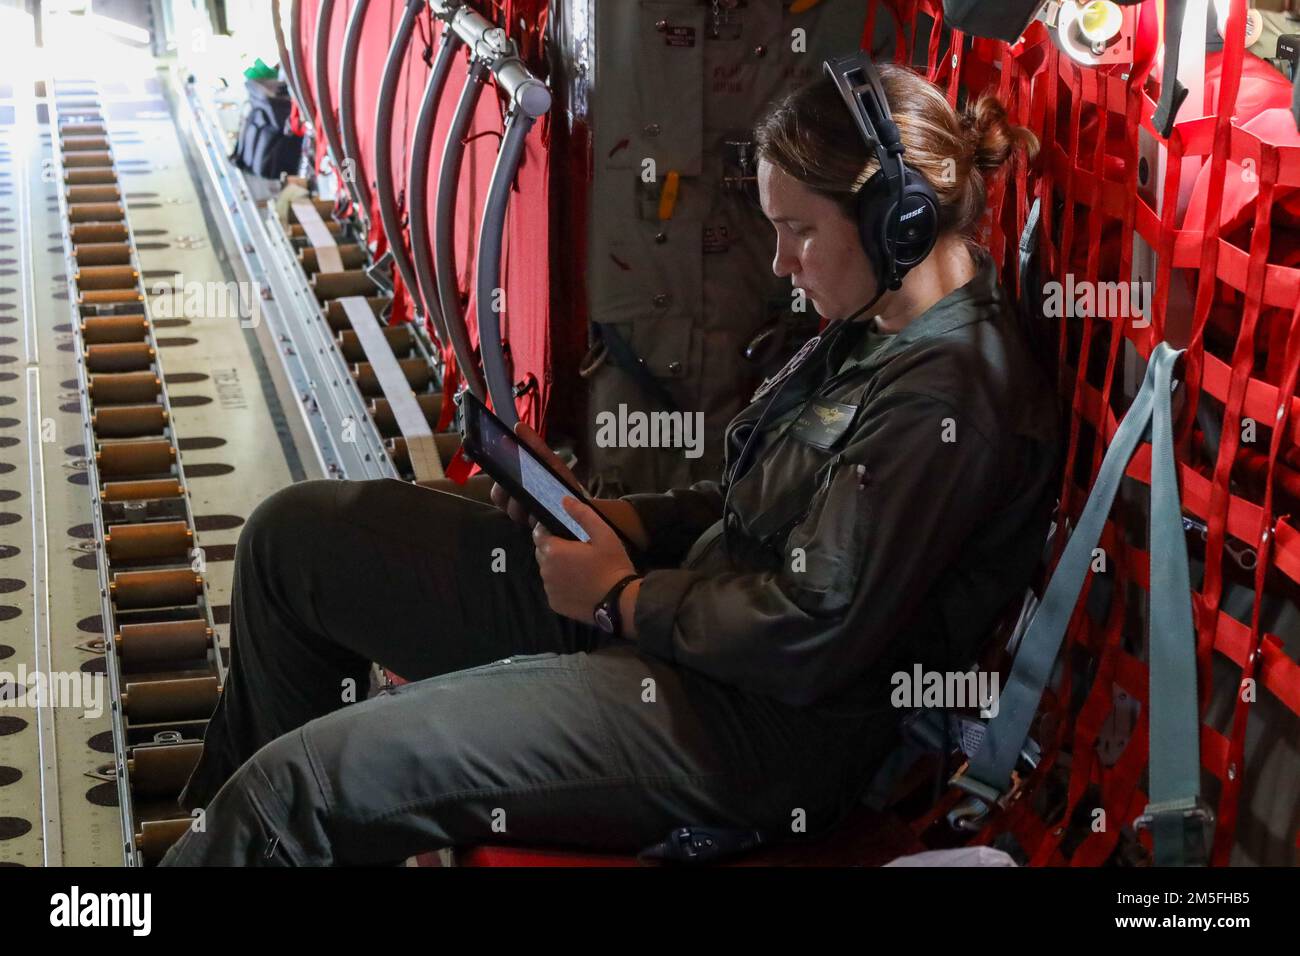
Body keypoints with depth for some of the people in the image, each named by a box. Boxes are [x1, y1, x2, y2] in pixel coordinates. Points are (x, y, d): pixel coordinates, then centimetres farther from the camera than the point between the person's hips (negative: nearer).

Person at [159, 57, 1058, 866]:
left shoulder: (951, 395, -20)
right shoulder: (876, 335, 13)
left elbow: (810, 638, -23)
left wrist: (622, 597, -10)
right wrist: (613, 520, 5)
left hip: (750, 733, -11)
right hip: (664, 616, 11)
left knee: (299, 785, -20)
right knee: (296, 532, 12)